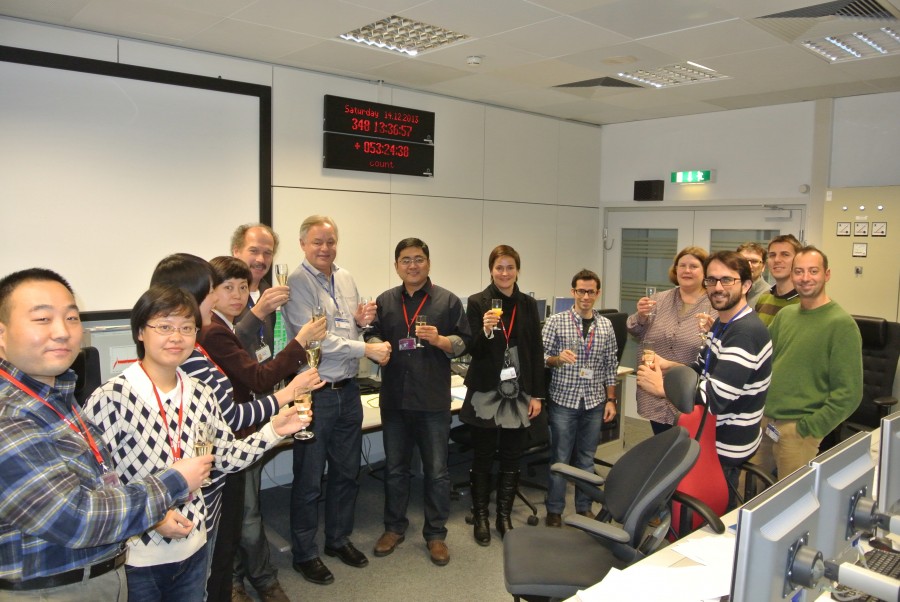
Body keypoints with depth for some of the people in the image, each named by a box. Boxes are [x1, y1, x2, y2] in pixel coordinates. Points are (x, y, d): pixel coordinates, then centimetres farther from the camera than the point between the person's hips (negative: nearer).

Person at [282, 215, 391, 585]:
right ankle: (304, 553, 23)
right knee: (309, 479, 7)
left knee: (347, 471, 18)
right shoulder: (297, 283, -13)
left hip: (348, 390, 7)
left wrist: (361, 321, -4)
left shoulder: (345, 279, 10)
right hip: (315, 393, -7)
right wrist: (368, 349, -18)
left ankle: (339, 538, 36)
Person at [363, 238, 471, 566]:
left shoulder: (448, 301, 1)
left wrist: (439, 340, -19)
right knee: (395, 468, 15)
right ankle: (394, 527, 32)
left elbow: (463, 342, -1)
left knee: (437, 471, 7)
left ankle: (435, 533, 23)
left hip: (433, 400, -2)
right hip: (394, 398, 3)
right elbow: (371, 336, 12)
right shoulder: (384, 301, 9)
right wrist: (377, 346, -10)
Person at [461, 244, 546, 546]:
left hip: (518, 393, 3)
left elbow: (536, 351, 6)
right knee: (483, 458, 7)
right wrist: (485, 331, -28)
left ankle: (504, 516, 26)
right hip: (486, 393, -3)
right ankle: (480, 517, 22)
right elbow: (472, 350, -7)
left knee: (511, 458, 11)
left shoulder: (528, 305, 5)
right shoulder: (477, 302, -5)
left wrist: (537, 395, 3)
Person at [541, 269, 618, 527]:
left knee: (587, 458, 13)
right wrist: (558, 359, -23)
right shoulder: (556, 322, -6)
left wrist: (610, 400, 5)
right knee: (560, 458, 6)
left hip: (594, 402, 3)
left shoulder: (606, 326, 4)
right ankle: (554, 510, 19)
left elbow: (610, 366, 9)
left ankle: (584, 507, 28)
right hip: (564, 400, -3)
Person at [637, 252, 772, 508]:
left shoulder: (747, 332, -26)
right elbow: (703, 369, 16)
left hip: (726, 448, -9)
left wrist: (661, 386, -22)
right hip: (713, 435, 10)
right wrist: (669, 366, -3)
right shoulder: (722, 323, 8)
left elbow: (716, 396, -31)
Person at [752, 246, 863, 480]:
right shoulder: (785, 314, 8)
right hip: (763, 420, 5)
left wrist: (807, 429, -13)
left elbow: (848, 393, -12)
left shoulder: (841, 324, -10)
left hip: (797, 429, -5)